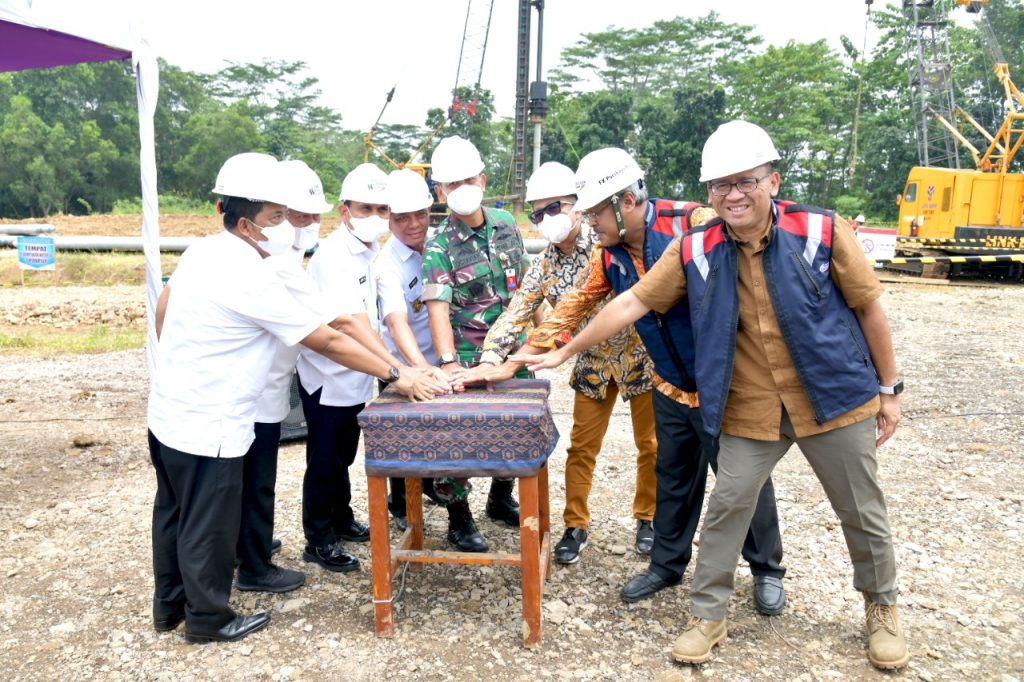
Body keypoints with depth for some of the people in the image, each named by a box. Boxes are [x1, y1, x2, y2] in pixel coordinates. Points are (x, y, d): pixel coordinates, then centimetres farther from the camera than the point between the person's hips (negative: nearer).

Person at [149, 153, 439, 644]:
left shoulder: (203, 252, 2)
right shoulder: (251, 279, -24)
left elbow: (162, 312, 14)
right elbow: (329, 342, -21)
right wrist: (396, 375, -15)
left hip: (167, 413, 9)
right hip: (206, 427, -9)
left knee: (173, 515, 21)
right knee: (209, 526, 8)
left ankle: (169, 605, 39)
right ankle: (208, 618, 26)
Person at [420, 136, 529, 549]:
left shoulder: (506, 224, 2)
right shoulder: (439, 246, -13)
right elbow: (438, 306, -25)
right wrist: (448, 362, -36)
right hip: (468, 358, -5)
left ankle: (501, 499, 37)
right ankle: (459, 516, 20)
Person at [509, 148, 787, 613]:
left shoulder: (693, 223, -21)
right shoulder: (608, 255, -1)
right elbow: (574, 307, 7)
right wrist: (528, 352, 6)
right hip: (671, 386, 6)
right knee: (673, 477, 17)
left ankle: (767, 570, 29)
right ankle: (667, 563, 34)